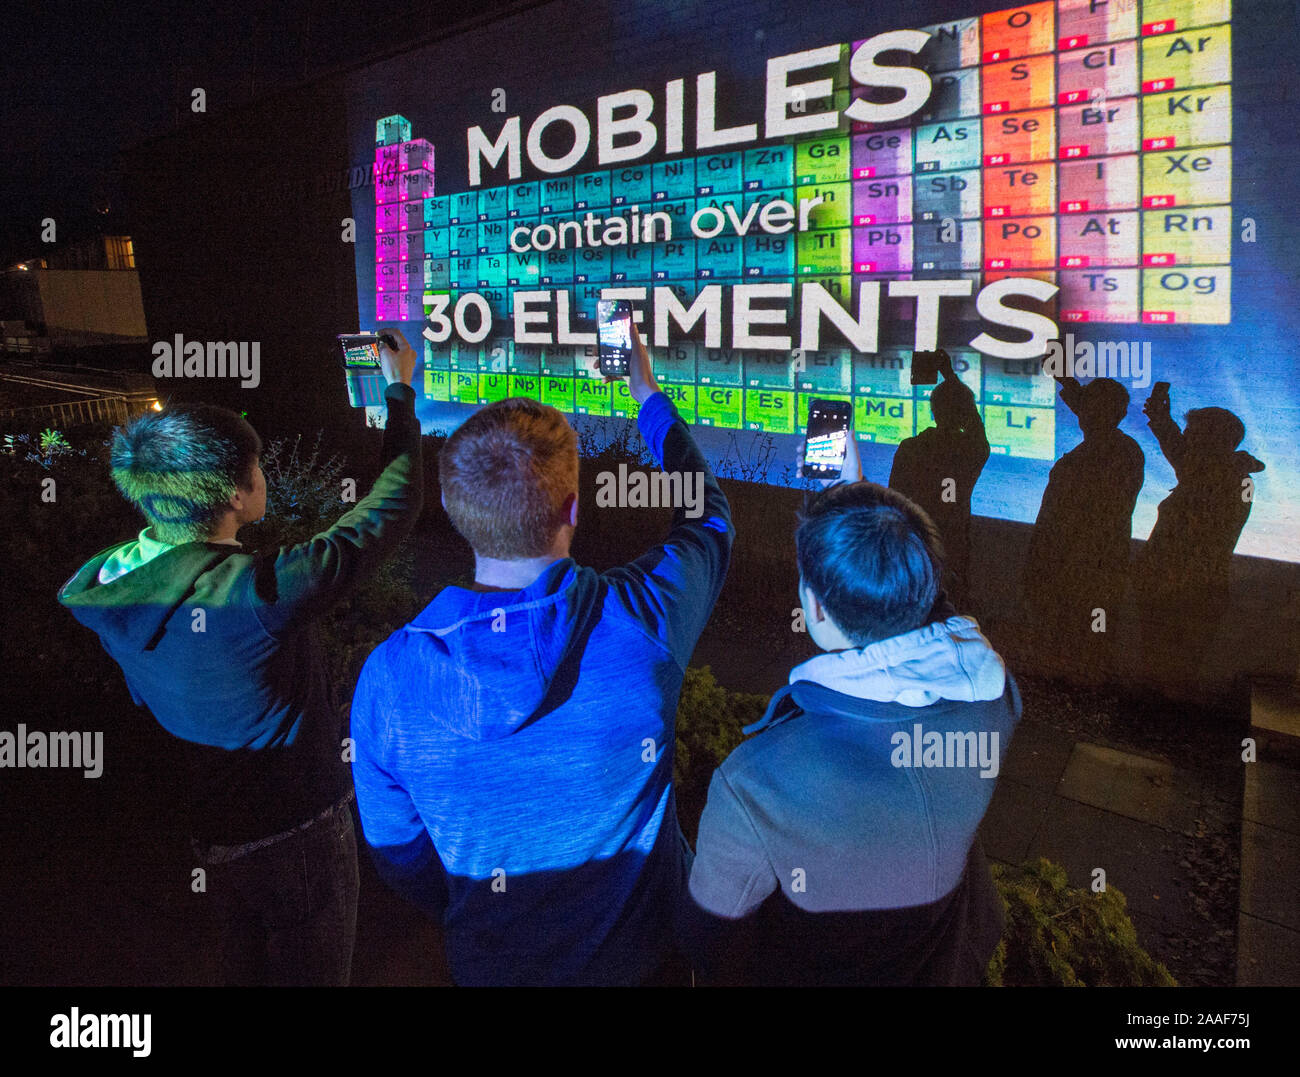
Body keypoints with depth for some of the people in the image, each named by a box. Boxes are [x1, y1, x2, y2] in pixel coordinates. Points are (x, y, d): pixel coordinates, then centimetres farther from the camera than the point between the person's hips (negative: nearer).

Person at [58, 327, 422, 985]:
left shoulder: (96, 587, -14)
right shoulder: (260, 593, -33)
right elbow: (393, 508, -24)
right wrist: (400, 391, -10)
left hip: (199, 831, 6)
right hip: (293, 828, -6)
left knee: (242, 964, 28)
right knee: (312, 973, 18)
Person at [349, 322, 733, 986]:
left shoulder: (387, 677, -25)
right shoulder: (642, 618, -29)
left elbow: (396, 850, -9)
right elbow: (707, 517, -6)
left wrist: (469, 923, 12)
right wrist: (649, 397, 7)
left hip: (493, 960, 1)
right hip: (640, 949, 0)